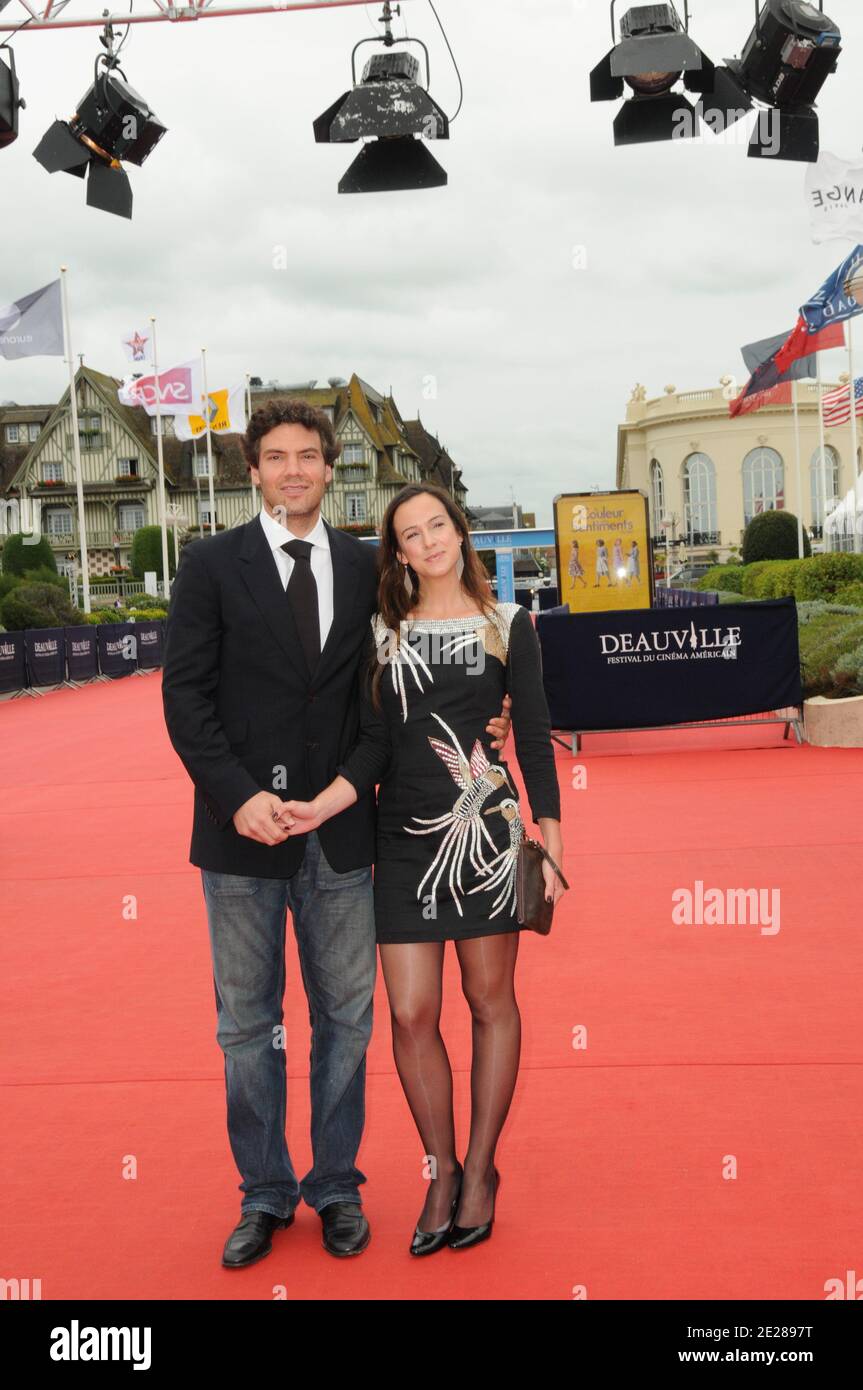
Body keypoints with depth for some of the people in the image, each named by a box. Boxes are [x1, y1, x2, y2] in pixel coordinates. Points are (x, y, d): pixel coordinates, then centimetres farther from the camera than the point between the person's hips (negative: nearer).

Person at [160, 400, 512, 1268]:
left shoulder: (365, 567, 7)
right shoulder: (212, 565, 0)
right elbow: (185, 693, -5)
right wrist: (237, 796, -15)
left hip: (339, 834, 2)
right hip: (243, 831, -1)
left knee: (345, 1018, 10)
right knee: (247, 1024, 10)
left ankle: (336, 1186, 27)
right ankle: (265, 1195, 26)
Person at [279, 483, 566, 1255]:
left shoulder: (508, 625, 5)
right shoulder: (383, 632, 9)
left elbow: (534, 736, 4)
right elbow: (375, 744, 6)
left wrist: (551, 845, 1)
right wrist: (321, 806, -11)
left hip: (486, 825, -1)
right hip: (406, 835, 2)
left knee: (490, 1001, 6)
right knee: (411, 1015, 0)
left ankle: (480, 1168, 21)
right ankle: (441, 1169, 19)